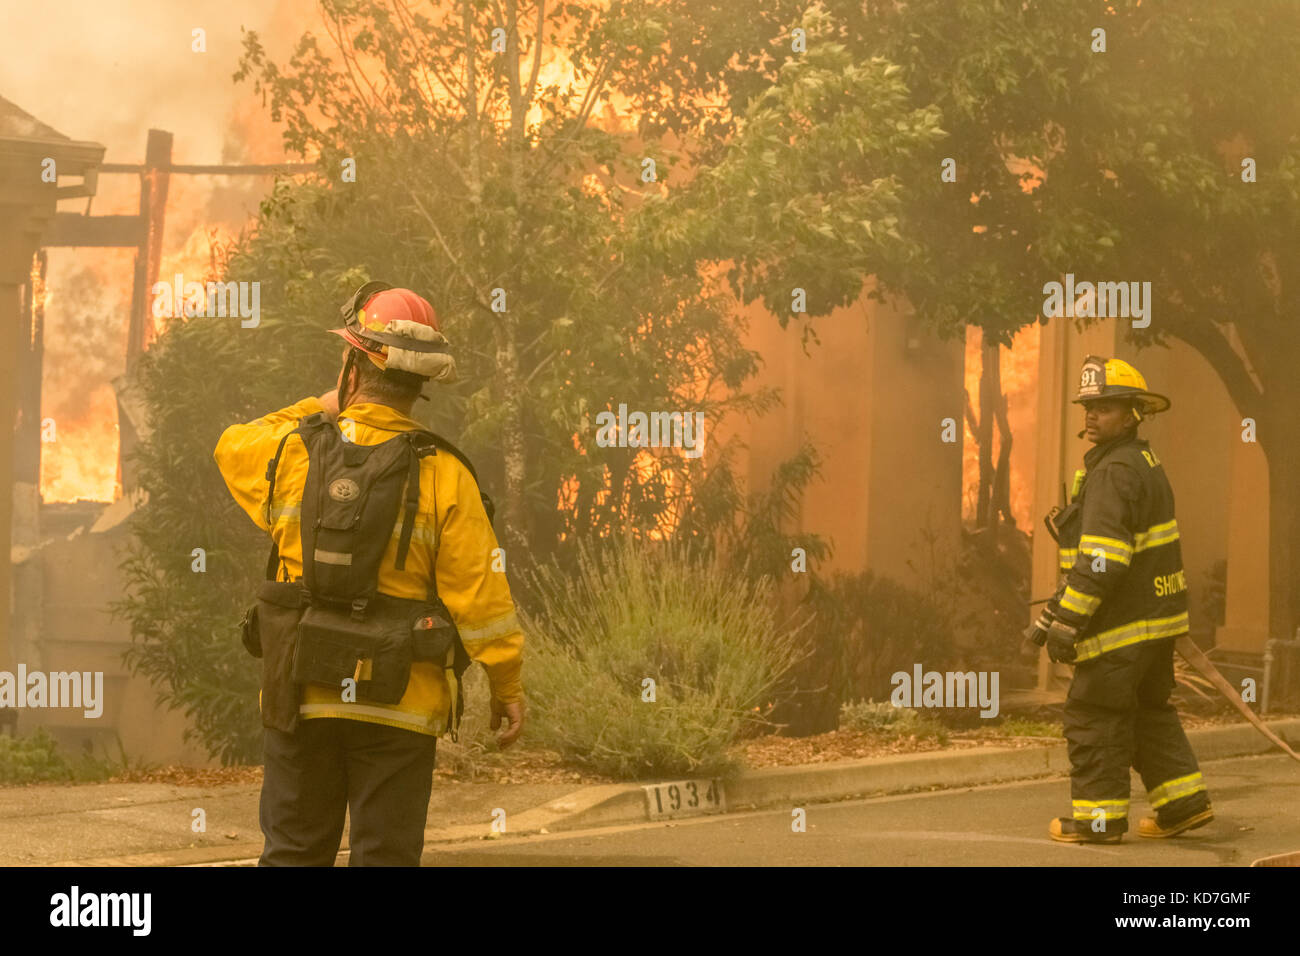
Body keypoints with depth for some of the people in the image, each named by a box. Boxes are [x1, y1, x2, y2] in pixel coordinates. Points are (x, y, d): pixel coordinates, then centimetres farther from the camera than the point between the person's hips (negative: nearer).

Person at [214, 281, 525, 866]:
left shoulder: (292, 451, -3)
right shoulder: (442, 476, -9)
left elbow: (233, 446, 22)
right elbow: (479, 593, -9)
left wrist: (319, 409, 24)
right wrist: (507, 685, 1)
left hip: (301, 696, 2)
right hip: (399, 706, -2)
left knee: (293, 851, 12)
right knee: (385, 856, 4)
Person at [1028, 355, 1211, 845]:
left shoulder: (1114, 473, -18)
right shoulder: (1145, 464, 15)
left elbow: (1101, 561, -25)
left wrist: (1065, 623, -22)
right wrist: (1054, 613, 21)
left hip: (1122, 624, -10)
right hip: (1158, 619, 10)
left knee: (1094, 716, -1)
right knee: (1149, 712, 19)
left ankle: (1098, 817, 4)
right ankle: (1184, 802, 21)